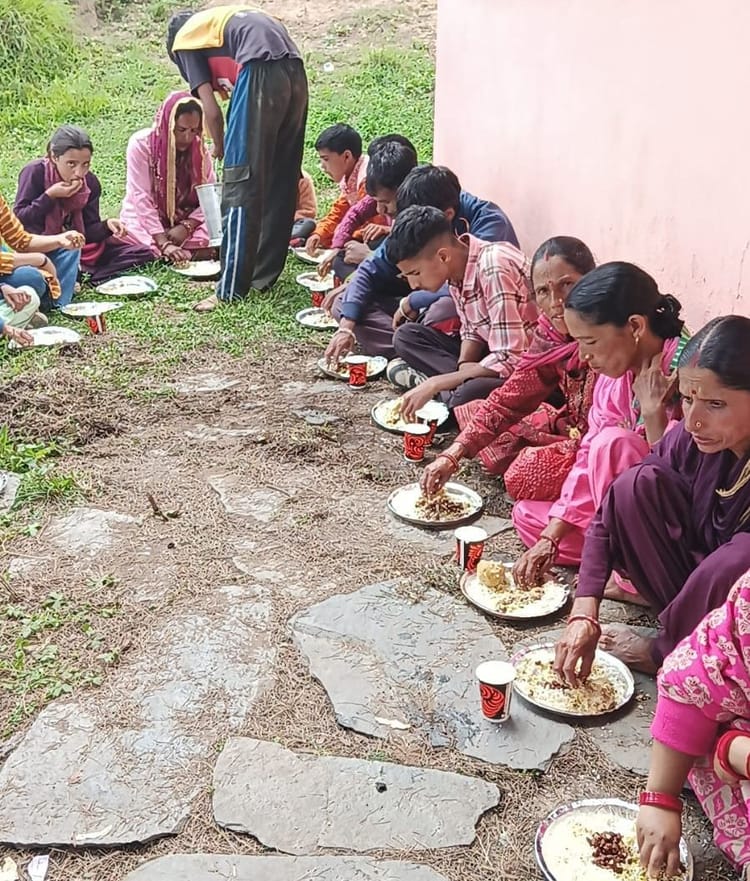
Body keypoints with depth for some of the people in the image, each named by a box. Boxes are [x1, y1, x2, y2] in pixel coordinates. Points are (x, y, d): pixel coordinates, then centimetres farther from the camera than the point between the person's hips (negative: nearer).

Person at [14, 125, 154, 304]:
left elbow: (90, 229, -2)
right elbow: (17, 220, -19)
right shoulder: (34, 173, -17)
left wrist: (106, 226, -25)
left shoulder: (90, 182, -4)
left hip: (77, 246, 5)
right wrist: (49, 196, -28)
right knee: (68, 249, -39)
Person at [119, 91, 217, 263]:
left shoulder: (199, 148, -5)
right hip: (144, 219, -3)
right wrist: (164, 243, -31)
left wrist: (187, 226, -24)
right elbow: (142, 199, -20)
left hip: (187, 222, 3)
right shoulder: (141, 144, -15)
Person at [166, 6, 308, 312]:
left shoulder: (184, 39, 20)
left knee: (240, 182, -4)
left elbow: (211, 110, 10)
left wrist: (220, 149, 26)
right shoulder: (225, 20, 38)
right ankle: (264, 274, 21)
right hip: (294, 72, 7)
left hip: (263, 72, -7)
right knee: (281, 181, 13)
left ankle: (231, 288, -4)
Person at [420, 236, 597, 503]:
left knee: (528, 475, -28)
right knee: (473, 412, 7)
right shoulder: (550, 331, -6)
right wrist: (452, 456, -14)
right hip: (573, 430, 8)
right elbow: (509, 400, -5)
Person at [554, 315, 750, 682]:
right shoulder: (692, 437, -14)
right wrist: (584, 613, -22)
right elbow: (609, 518, -12)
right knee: (639, 484, -15)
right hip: (697, 571, 4)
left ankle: (663, 654, -6)